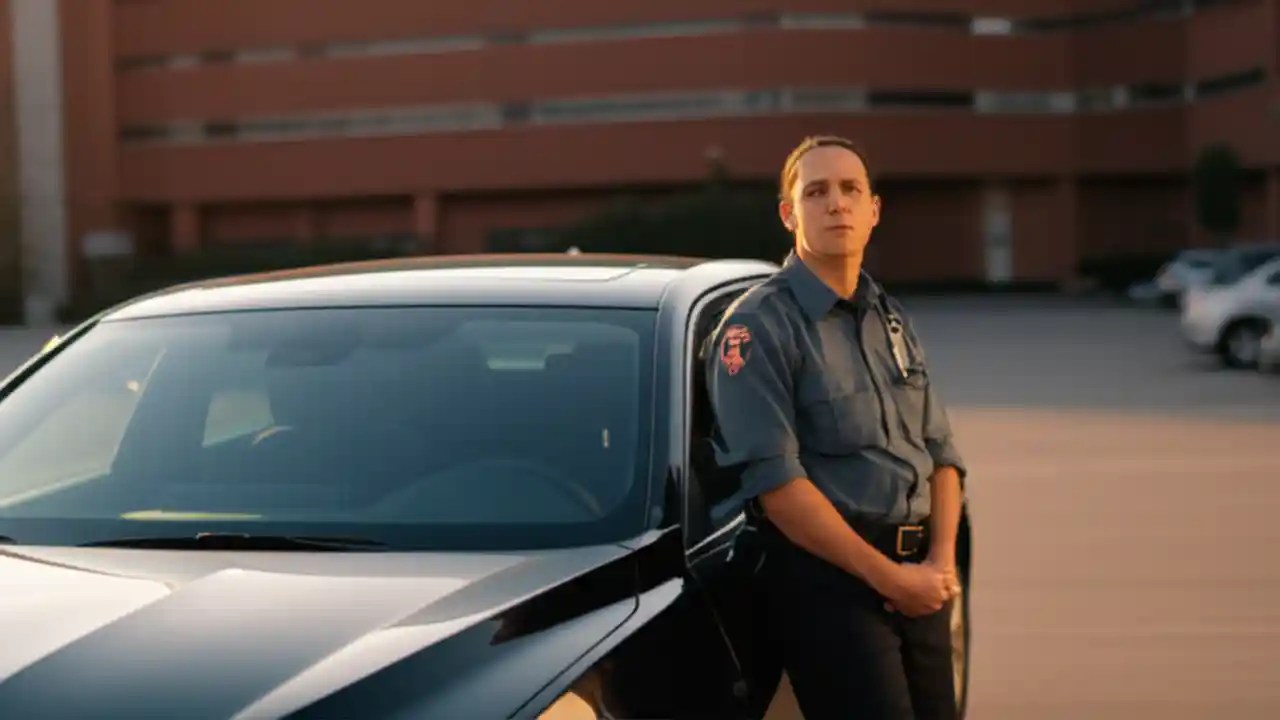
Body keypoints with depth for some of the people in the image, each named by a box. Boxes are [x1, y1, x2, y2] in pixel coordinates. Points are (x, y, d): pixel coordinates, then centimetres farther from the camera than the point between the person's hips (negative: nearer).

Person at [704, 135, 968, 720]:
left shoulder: (891, 321, 15)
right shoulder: (760, 326, -9)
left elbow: (941, 451, 14)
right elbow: (775, 482, -17)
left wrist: (942, 560, -4)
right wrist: (885, 574, -17)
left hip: (917, 578, 7)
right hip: (826, 575, -7)